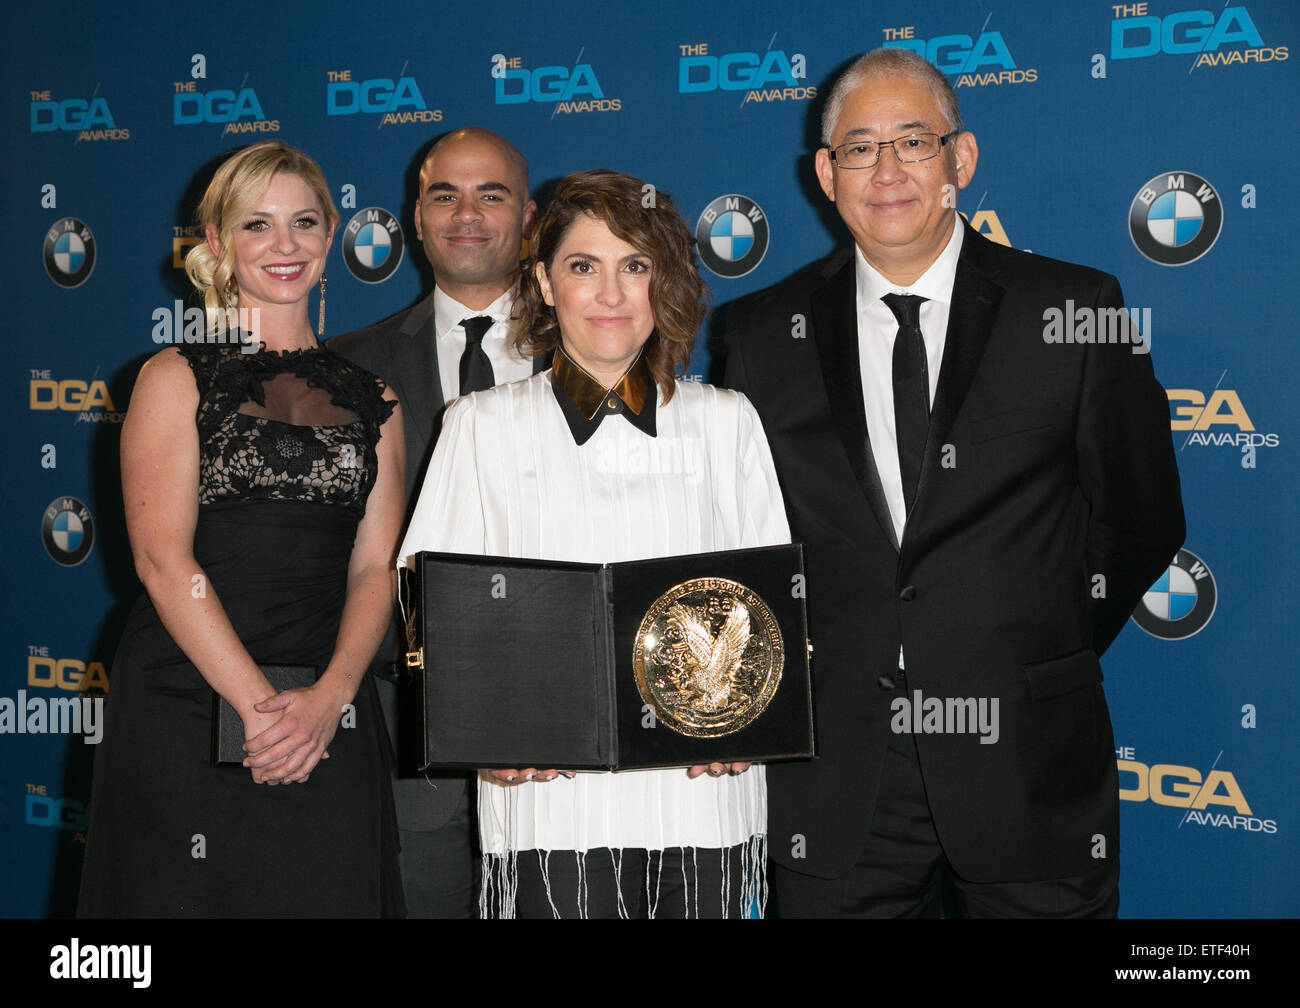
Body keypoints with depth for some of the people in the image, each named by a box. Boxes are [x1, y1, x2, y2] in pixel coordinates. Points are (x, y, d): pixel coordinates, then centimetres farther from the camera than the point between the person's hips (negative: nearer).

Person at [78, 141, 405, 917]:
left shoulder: (370, 399, 12)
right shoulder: (177, 379, 3)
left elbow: (376, 568, 5)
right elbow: (163, 560, -6)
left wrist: (327, 699, -11)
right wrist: (258, 705, -14)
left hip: (330, 725, 3)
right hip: (187, 706, -2)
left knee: (326, 895, 3)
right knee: (193, 894, 2)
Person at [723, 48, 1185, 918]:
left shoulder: (1076, 311, 1)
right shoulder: (762, 334, 5)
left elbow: (1143, 519, 6)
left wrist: (1040, 660, 5)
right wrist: (798, 663, 3)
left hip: (1027, 759, -1)